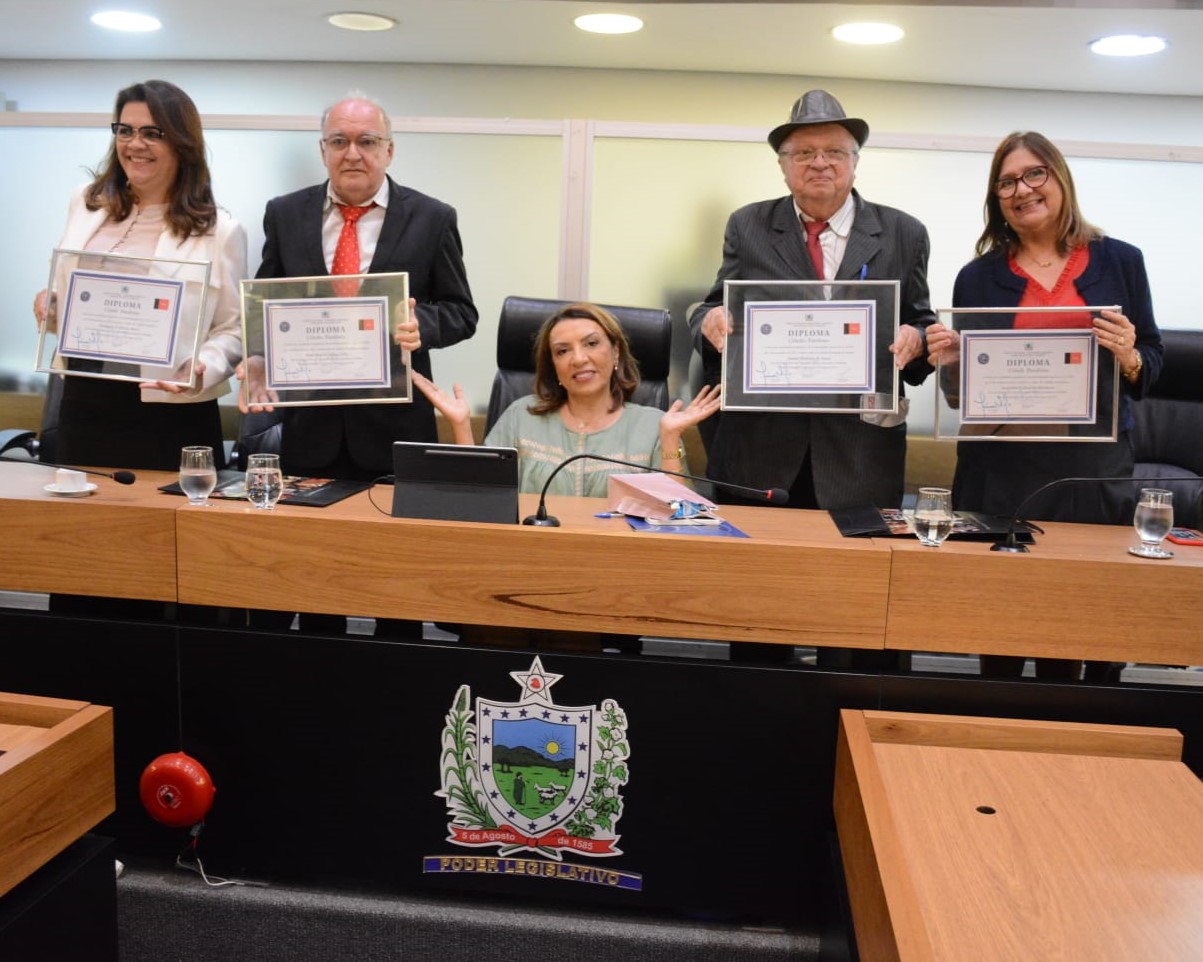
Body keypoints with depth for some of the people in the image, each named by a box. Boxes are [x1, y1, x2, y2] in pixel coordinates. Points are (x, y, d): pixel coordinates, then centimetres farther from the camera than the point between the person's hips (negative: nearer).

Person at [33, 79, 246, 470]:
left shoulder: (219, 230, -6)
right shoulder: (87, 203, 8)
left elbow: (232, 330, -6)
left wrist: (201, 368, -25)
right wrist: (51, 306, -4)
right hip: (83, 408, 5)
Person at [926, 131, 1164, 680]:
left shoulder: (1120, 262, 5)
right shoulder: (978, 277, 5)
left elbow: (1150, 368, 8)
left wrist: (1128, 357, -13)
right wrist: (948, 361, -12)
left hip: (1093, 473, 0)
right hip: (1001, 475, 0)